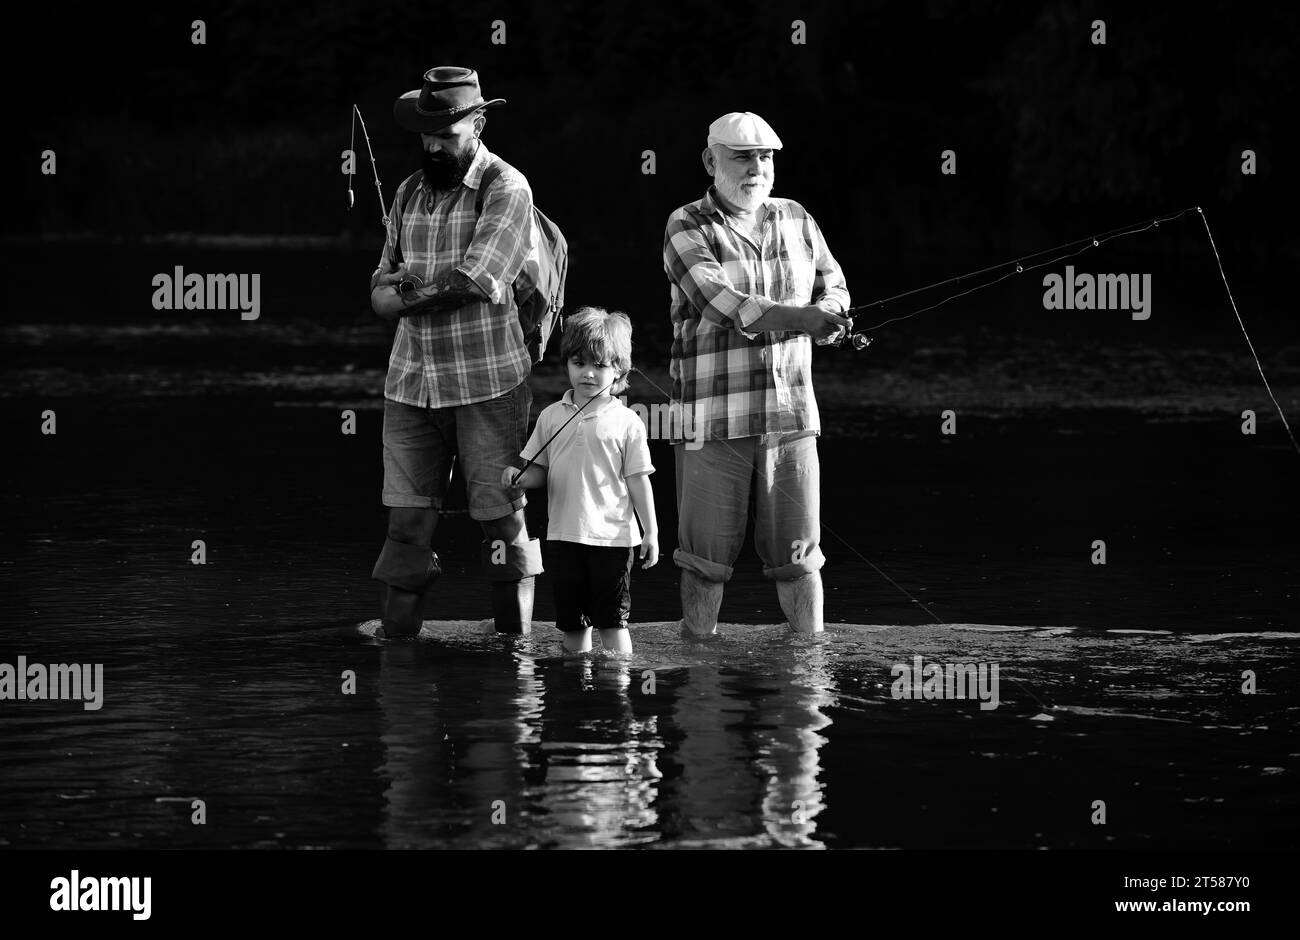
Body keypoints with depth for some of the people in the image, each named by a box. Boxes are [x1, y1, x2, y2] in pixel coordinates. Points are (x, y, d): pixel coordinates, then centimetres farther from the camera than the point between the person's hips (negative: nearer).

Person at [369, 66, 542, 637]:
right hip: (411, 384, 5)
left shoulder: (506, 190, -5)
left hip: (488, 385, -5)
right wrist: (437, 291, -10)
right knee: (406, 523, 3)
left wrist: (410, 289, -4)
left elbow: (474, 281, -17)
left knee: (502, 520, -1)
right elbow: (382, 297, 12)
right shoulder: (409, 194, 14)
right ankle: (394, 646, 5)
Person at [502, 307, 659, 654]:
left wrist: (650, 533, -1)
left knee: (612, 622, -2)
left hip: (611, 537, -3)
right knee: (573, 624, 10)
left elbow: (638, 481, 0)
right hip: (563, 535, 3)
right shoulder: (552, 417, 7)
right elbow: (538, 470, 12)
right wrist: (520, 478, -11)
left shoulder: (626, 423, -2)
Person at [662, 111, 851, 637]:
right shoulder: (687, 229, -3)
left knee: (797, 553, 4)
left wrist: (827, 312, -8)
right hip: (712, 415, -3)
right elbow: (720, 302, -18)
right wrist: (799, 317, -30)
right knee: (707, 555, 0)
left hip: (789, 414, 3)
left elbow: (834, 289, 18)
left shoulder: (794, 221, 13)